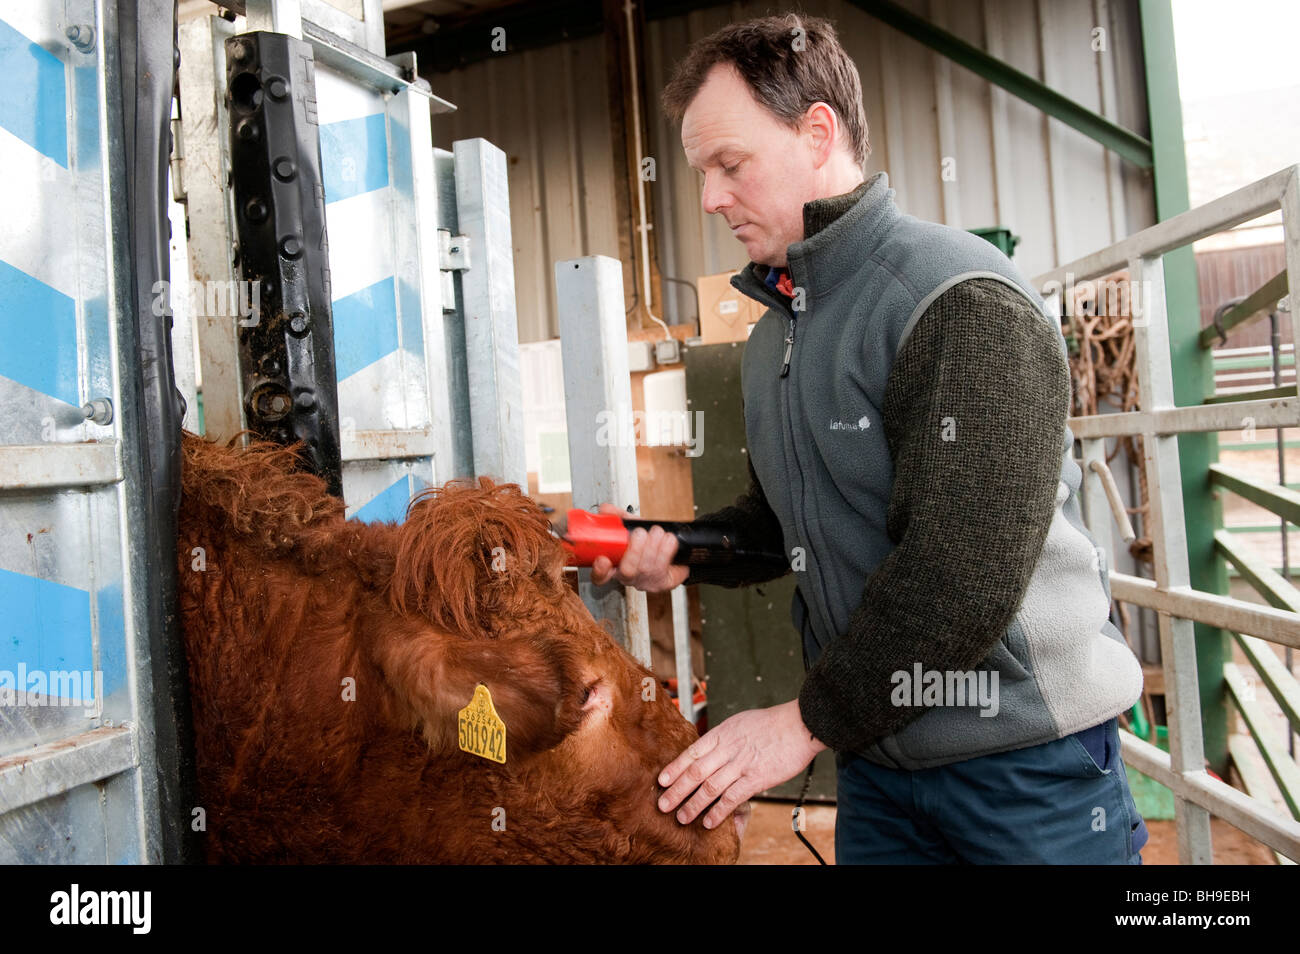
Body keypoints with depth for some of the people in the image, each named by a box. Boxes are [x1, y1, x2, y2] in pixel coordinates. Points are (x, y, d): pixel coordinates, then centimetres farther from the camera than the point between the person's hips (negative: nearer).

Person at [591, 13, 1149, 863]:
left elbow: (964, 570, -25)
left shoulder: (964, 302, -19)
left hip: (1022, 757, -7)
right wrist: (682, 551, 0)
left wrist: (808, 722, -18)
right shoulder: (771, 337, 9)